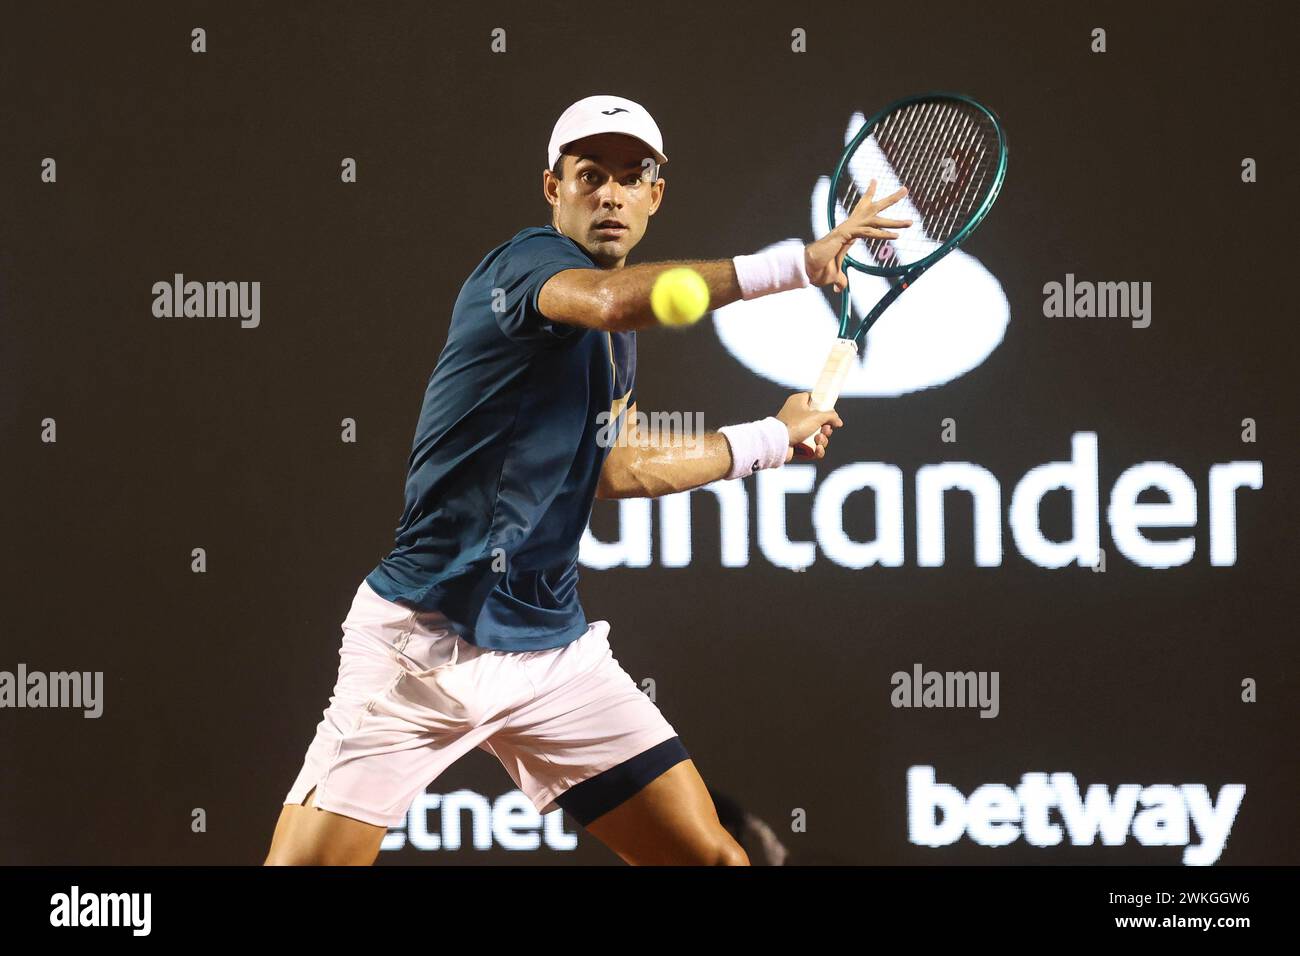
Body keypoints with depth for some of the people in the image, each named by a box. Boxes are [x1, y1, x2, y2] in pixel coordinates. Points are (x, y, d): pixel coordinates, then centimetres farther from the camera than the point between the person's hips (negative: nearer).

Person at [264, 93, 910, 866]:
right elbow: (608, 299, -36)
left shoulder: (617, 340, 14)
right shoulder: (527, 262, -11)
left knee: (713, 856, -2)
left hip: (553, 650, 7)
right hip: (424, 647, -7)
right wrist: (796, 265, -41)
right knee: (310, 858, -13)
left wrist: (771, 439, 34)